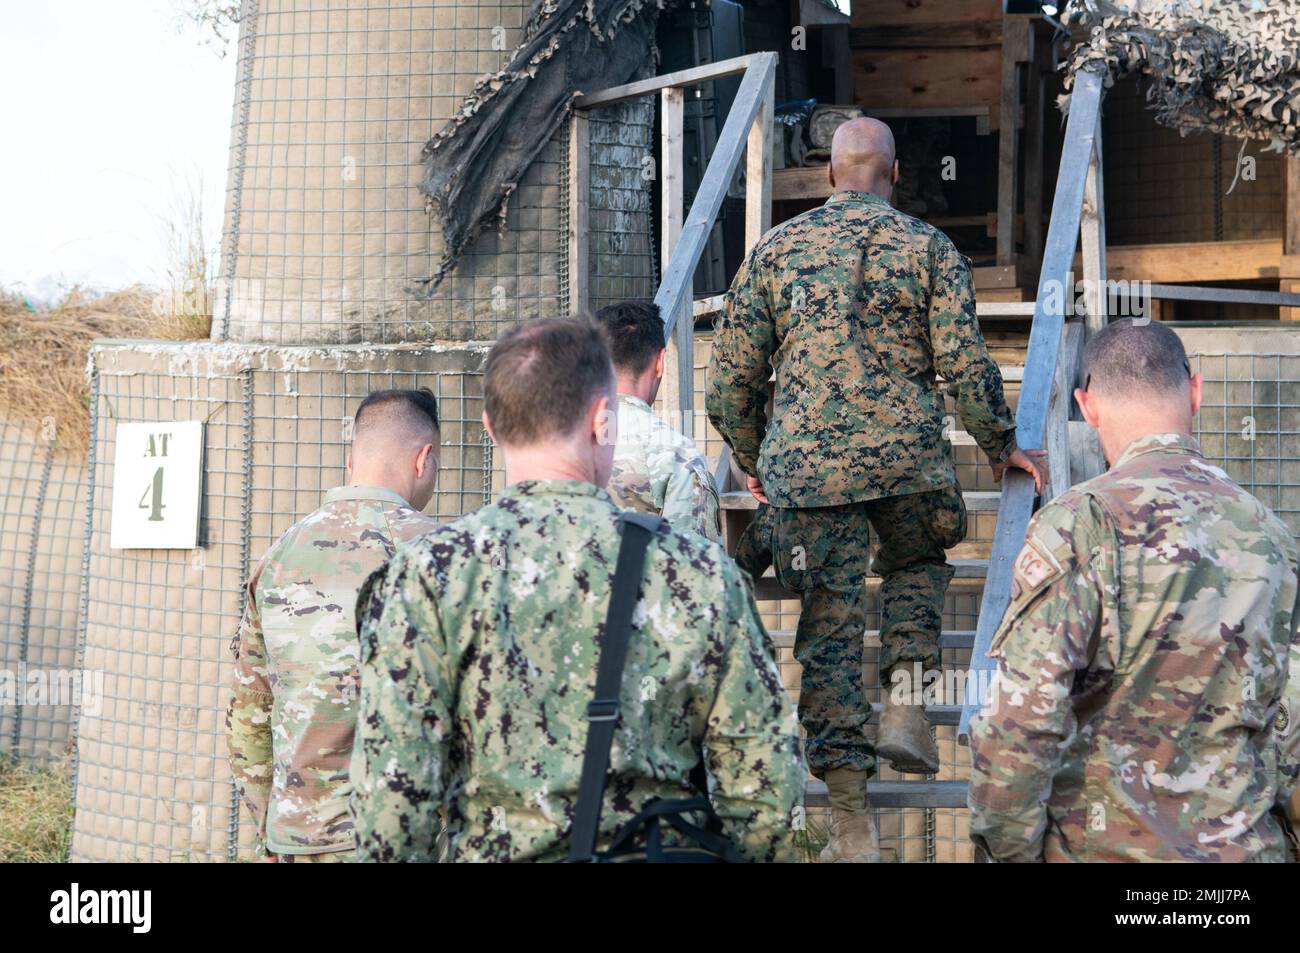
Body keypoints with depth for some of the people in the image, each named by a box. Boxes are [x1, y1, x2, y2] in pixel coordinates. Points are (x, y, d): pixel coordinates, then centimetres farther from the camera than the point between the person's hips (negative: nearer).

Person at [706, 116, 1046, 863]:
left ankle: (851, 816, 0)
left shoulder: (776, 250, 9)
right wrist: (1002, 446, 12)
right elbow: (966, 364, -3)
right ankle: (906, 705, 7)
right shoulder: (927, 247, 4)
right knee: (916, 566, 28)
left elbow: (732, 378, 11)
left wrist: (753, 461, 26)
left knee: (829, 624, 3)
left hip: (805, 463, 0)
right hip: (907, 457, 0)